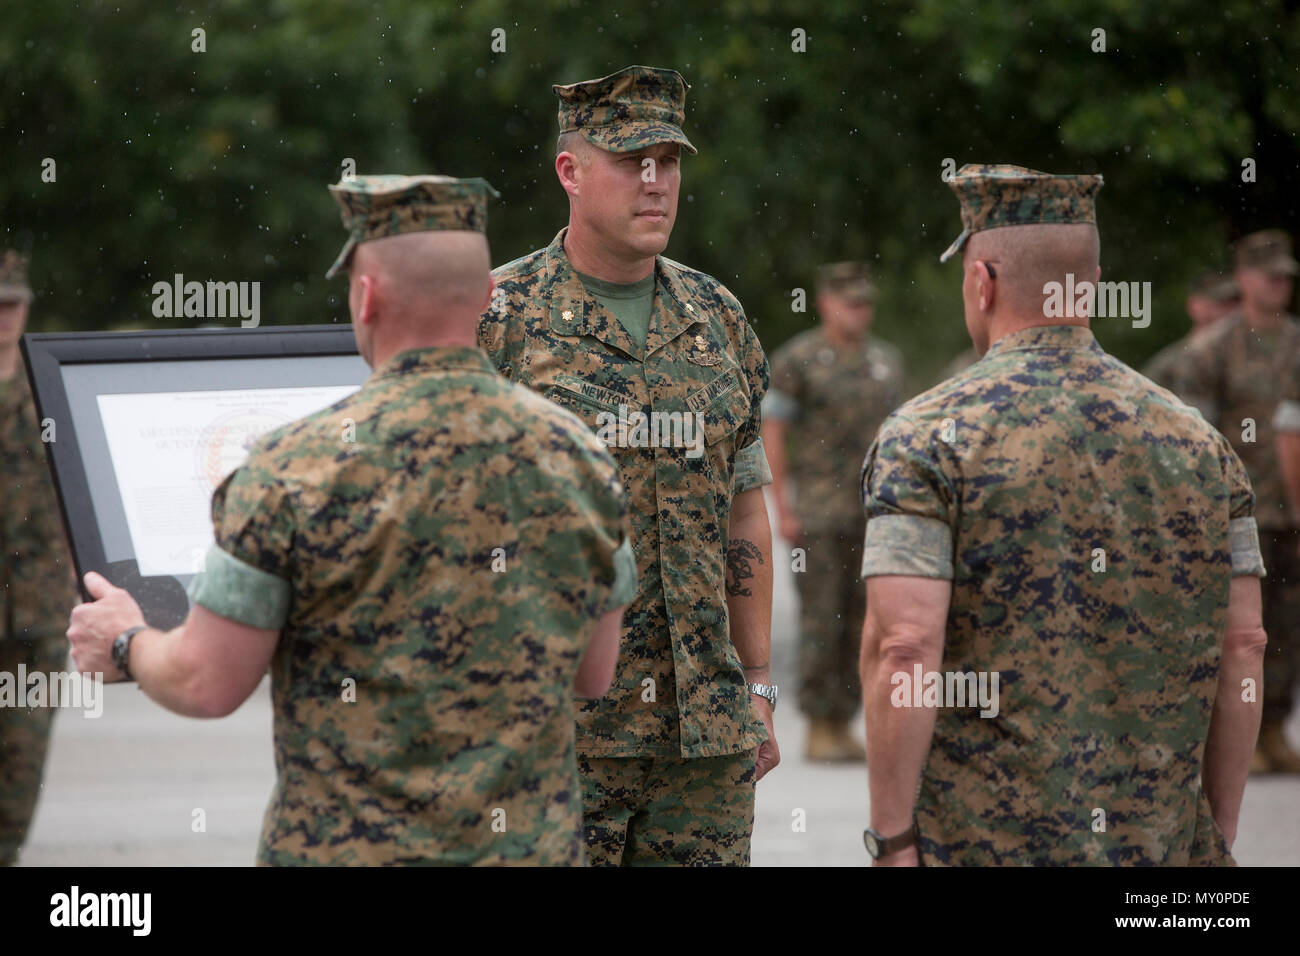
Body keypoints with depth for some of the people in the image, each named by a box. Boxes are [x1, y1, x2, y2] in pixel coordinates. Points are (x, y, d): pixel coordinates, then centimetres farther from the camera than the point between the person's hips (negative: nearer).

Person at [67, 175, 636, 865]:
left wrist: (126, 644, 15)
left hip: (350, 848, -3)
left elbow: (207, 685, -7)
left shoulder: (296, 470, -13)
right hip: (536, 847, 3)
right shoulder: (578, 458, -1)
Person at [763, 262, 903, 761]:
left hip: (873, 512, 5)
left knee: (862, 619, 5)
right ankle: (818, 731, 0)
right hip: (817, 510, -5)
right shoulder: (796, 359, -5)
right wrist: (783, 510, -12)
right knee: (821, 620, -5)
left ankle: (843, 725, 12)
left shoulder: (886, 360, 11)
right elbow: (771, 435, -6)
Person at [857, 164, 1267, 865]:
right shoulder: (1197, 442, 7)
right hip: (1159, 848, 4)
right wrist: (1218, 834, 15)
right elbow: (1242, 648, 8)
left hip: (975, 840, -4)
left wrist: (892, 839, -11)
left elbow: (903, 650, -15)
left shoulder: (928, 439, -7)